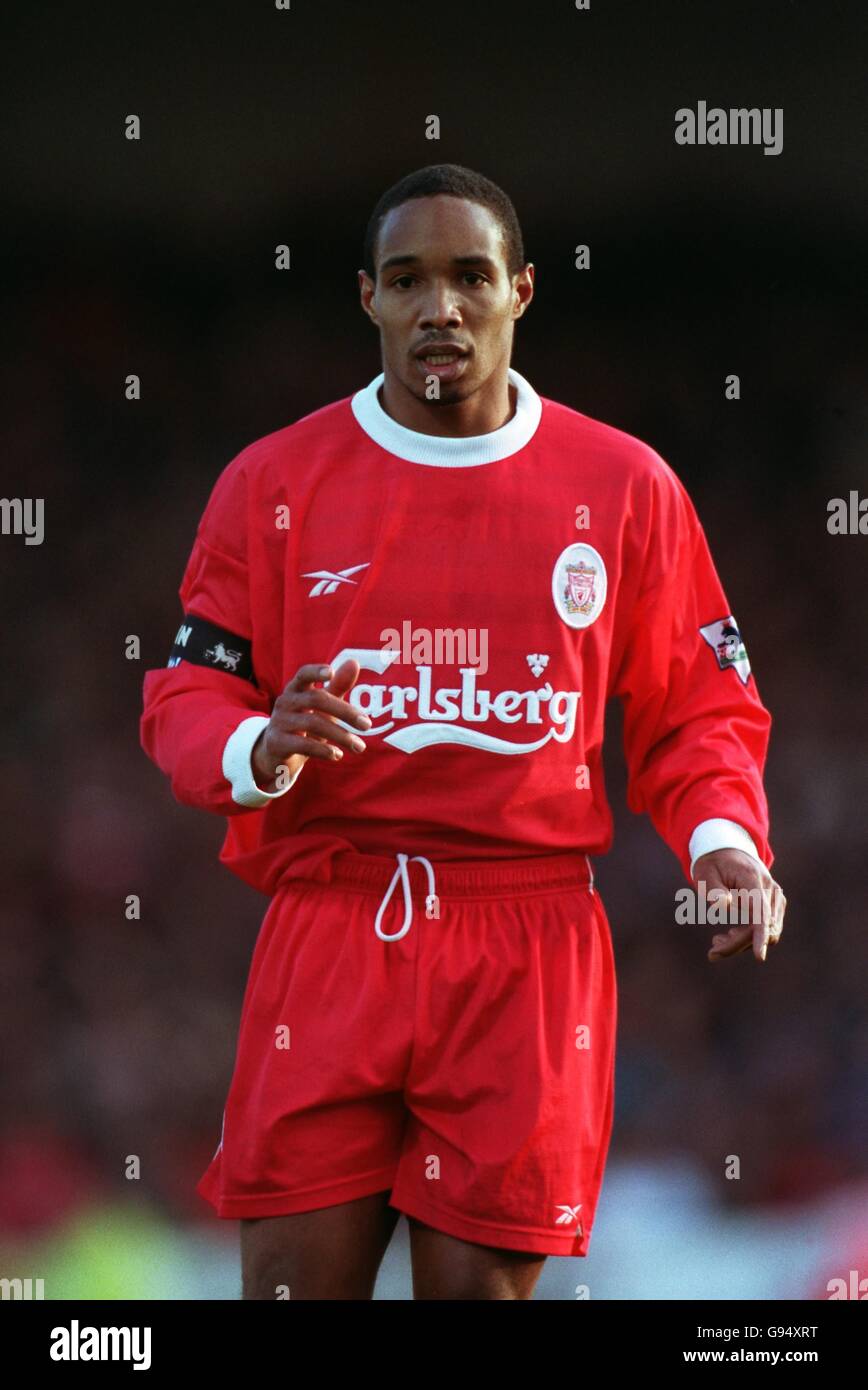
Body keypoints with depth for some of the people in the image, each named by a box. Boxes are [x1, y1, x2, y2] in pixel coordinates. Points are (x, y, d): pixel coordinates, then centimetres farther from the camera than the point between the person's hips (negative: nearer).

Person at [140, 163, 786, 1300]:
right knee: (294, 1283, -5)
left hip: (531, 961, 0)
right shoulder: (275, 481, 6)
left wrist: (724, 843, -6)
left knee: (481, 1283, 0)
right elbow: (184, 697, 8)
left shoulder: (625, 487, 7)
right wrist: (258, 754, -15)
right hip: (327, 940, 0)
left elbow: (697, 713, 13)